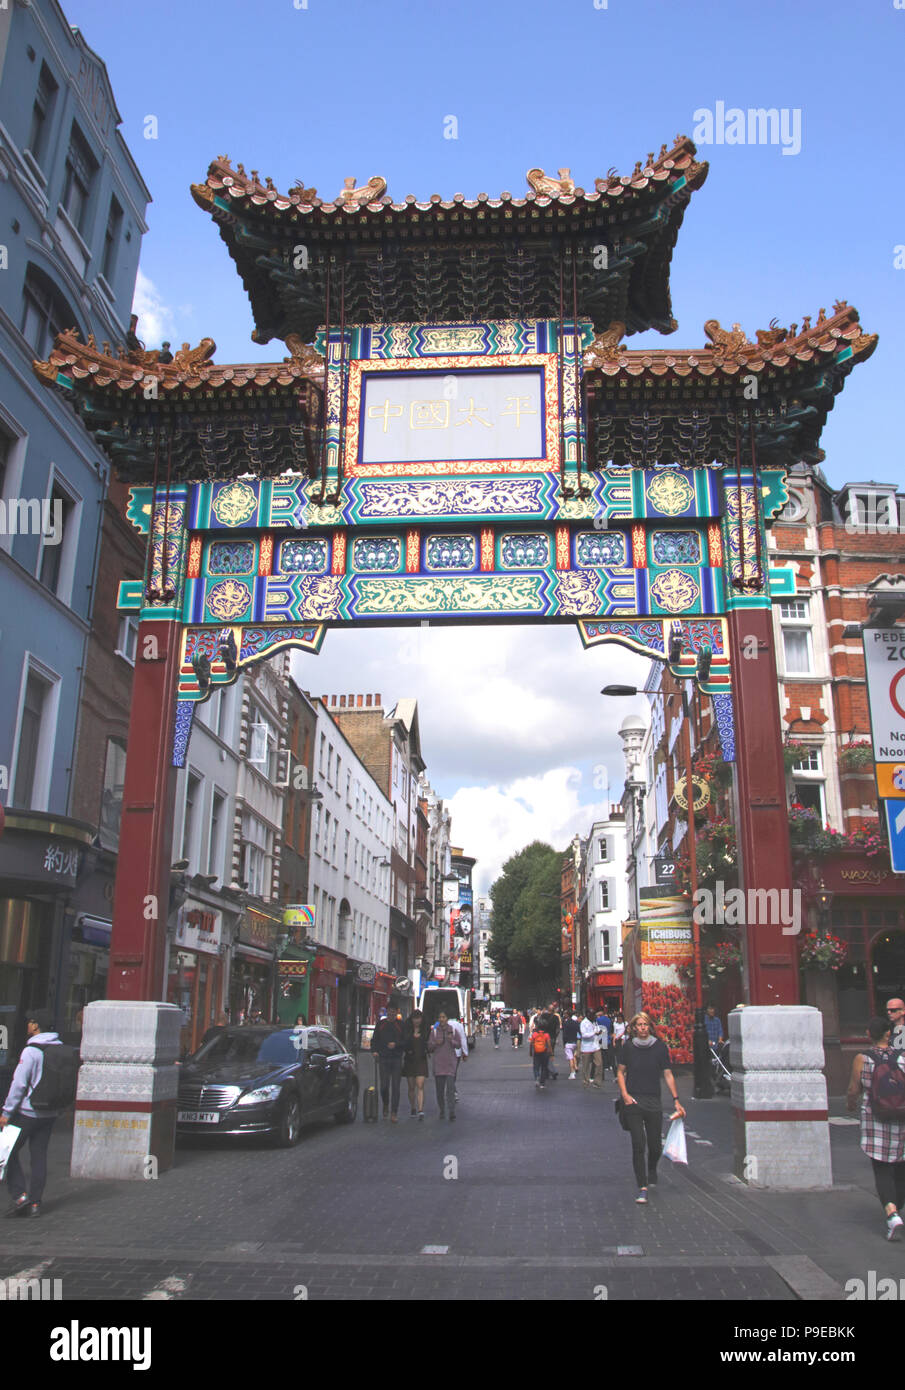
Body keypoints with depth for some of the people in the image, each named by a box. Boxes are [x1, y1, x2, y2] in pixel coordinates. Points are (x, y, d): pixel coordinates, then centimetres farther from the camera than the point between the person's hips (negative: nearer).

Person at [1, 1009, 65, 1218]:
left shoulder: (31, 1050, -15)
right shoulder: (61, 1050, 6)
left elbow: (19, 1083, -17)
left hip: (27, 1112, -6)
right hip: (50, 1114, 6)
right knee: (39, 1156, 10)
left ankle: (20, 1195, 0)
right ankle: (34, 1203, 11)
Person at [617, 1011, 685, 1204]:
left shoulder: (660, 1047, 0)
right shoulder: (628, 1046, 1)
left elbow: (668, 1074, 2)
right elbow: (621, 1071, 8)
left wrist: (676, 1101, -2)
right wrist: (624, 1094, -6)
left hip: (654, 1101, 1)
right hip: (632, 1101, -1)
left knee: (655, 1146, 7)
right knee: (638, 1145, -7)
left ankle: (652, 1171, 40)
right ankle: (642, 1188, 0)